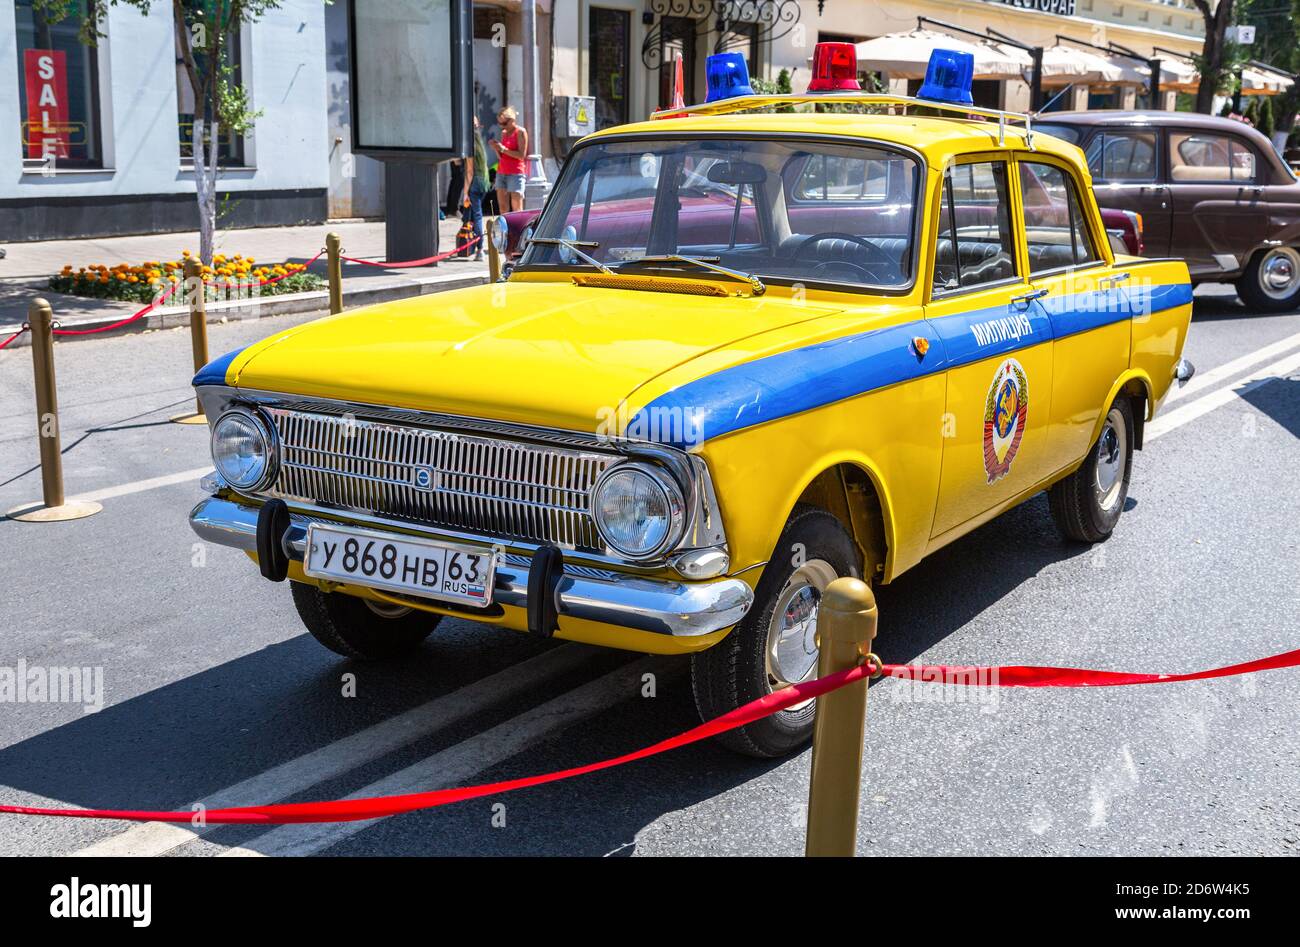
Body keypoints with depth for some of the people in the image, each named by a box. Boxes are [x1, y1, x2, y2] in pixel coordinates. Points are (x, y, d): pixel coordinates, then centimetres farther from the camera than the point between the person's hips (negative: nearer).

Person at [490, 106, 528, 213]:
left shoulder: (520, 132, -4)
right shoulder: (504, 133, 17)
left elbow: (521, 155, -12)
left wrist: (503, 149, -15)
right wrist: (496, 148, 0)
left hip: (515, 173, -7)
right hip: (501, 173, 7)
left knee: (517, 209, -11)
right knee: (503, 207, 2)